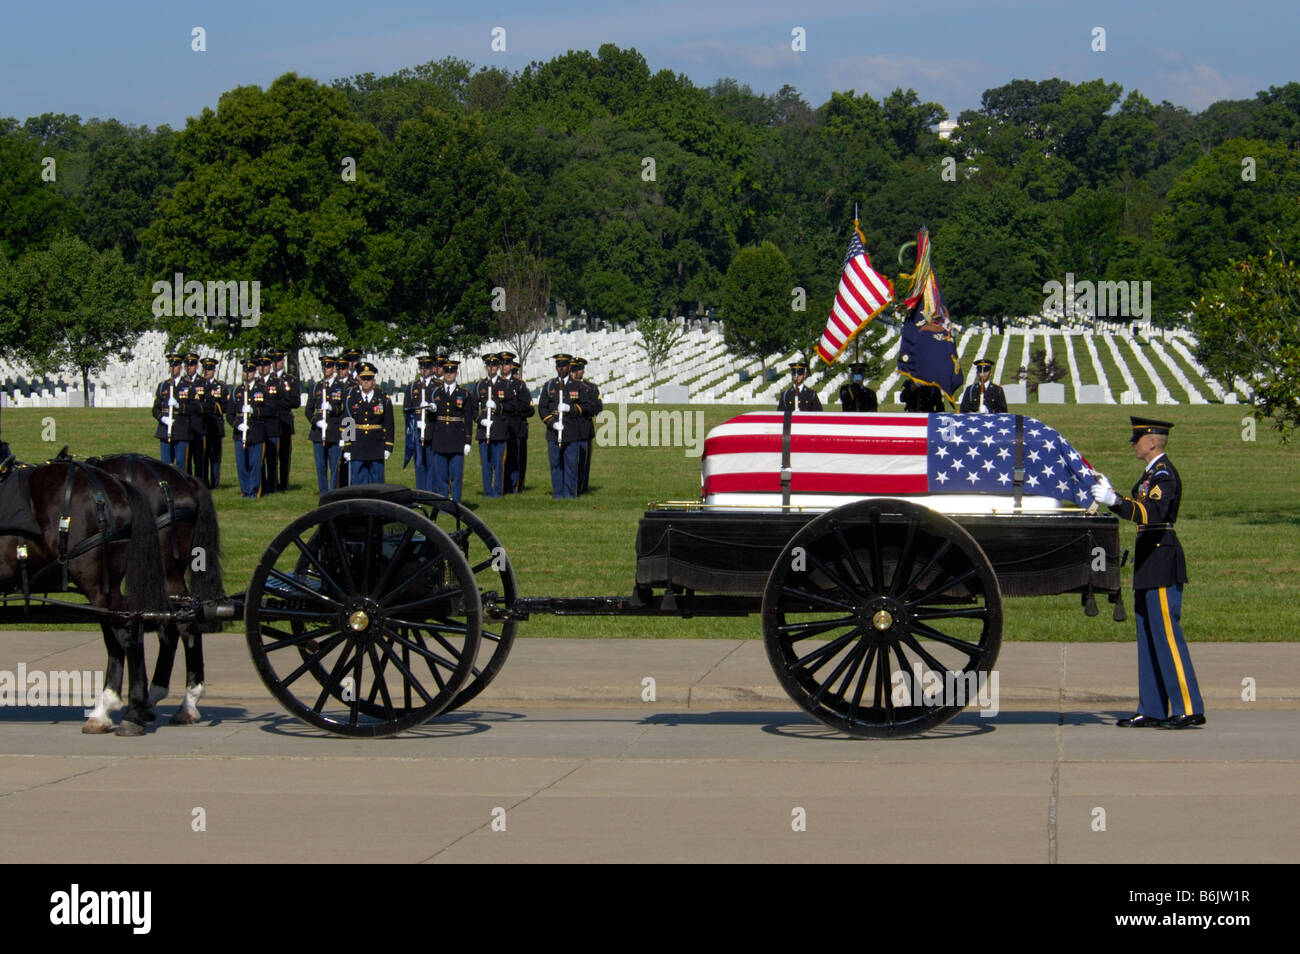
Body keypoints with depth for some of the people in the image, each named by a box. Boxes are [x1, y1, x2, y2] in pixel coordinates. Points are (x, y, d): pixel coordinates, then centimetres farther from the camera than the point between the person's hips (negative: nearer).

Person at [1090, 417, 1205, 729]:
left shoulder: (1164, 474, -14)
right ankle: (1152, 711, 14)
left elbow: (1153, 513, -29)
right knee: (1148, 636, 11)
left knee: (1167, 635, -10)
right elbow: (1137, 511, 24)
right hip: (1149, 564, 11)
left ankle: (1189, 709, -10)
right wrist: (1110, 495, 24)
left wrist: (1115, 500, -37)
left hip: (1161, 562, -11)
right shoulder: (1151, 473, 17)